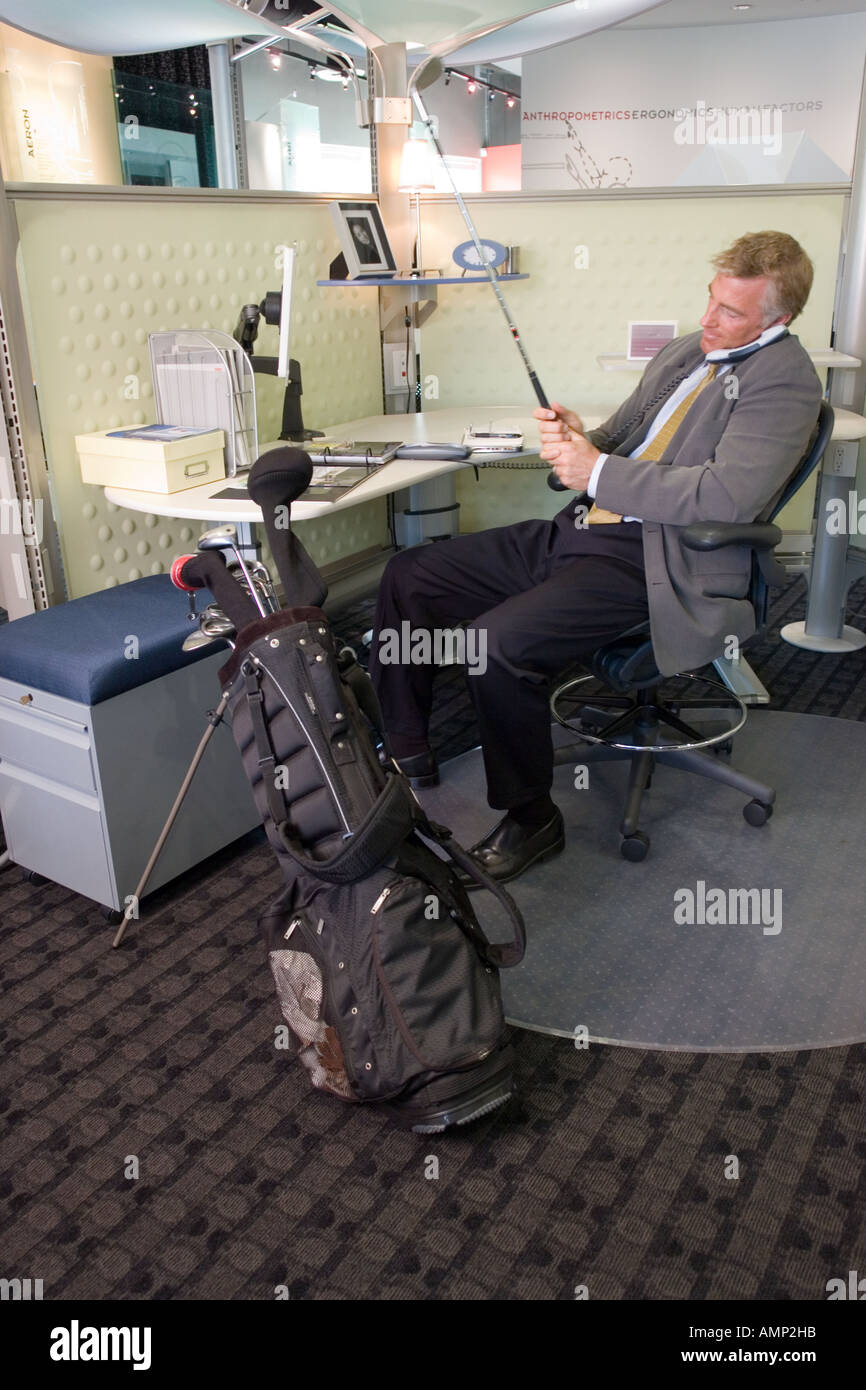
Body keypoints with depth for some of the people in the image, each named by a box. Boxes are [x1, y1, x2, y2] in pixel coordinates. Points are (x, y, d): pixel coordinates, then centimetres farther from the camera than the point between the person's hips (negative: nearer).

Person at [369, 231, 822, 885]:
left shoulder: (786, 379, -7)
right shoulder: (684, 351, 18)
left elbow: (729, 496, -22)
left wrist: (598, 471, -18)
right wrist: (581, 440, -1)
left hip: (649, 562, -9)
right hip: (578, 529, 9)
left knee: (499, 641, -31)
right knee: (408, 576, 3)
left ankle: (532, 819, -7)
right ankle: (406, 754, 15)